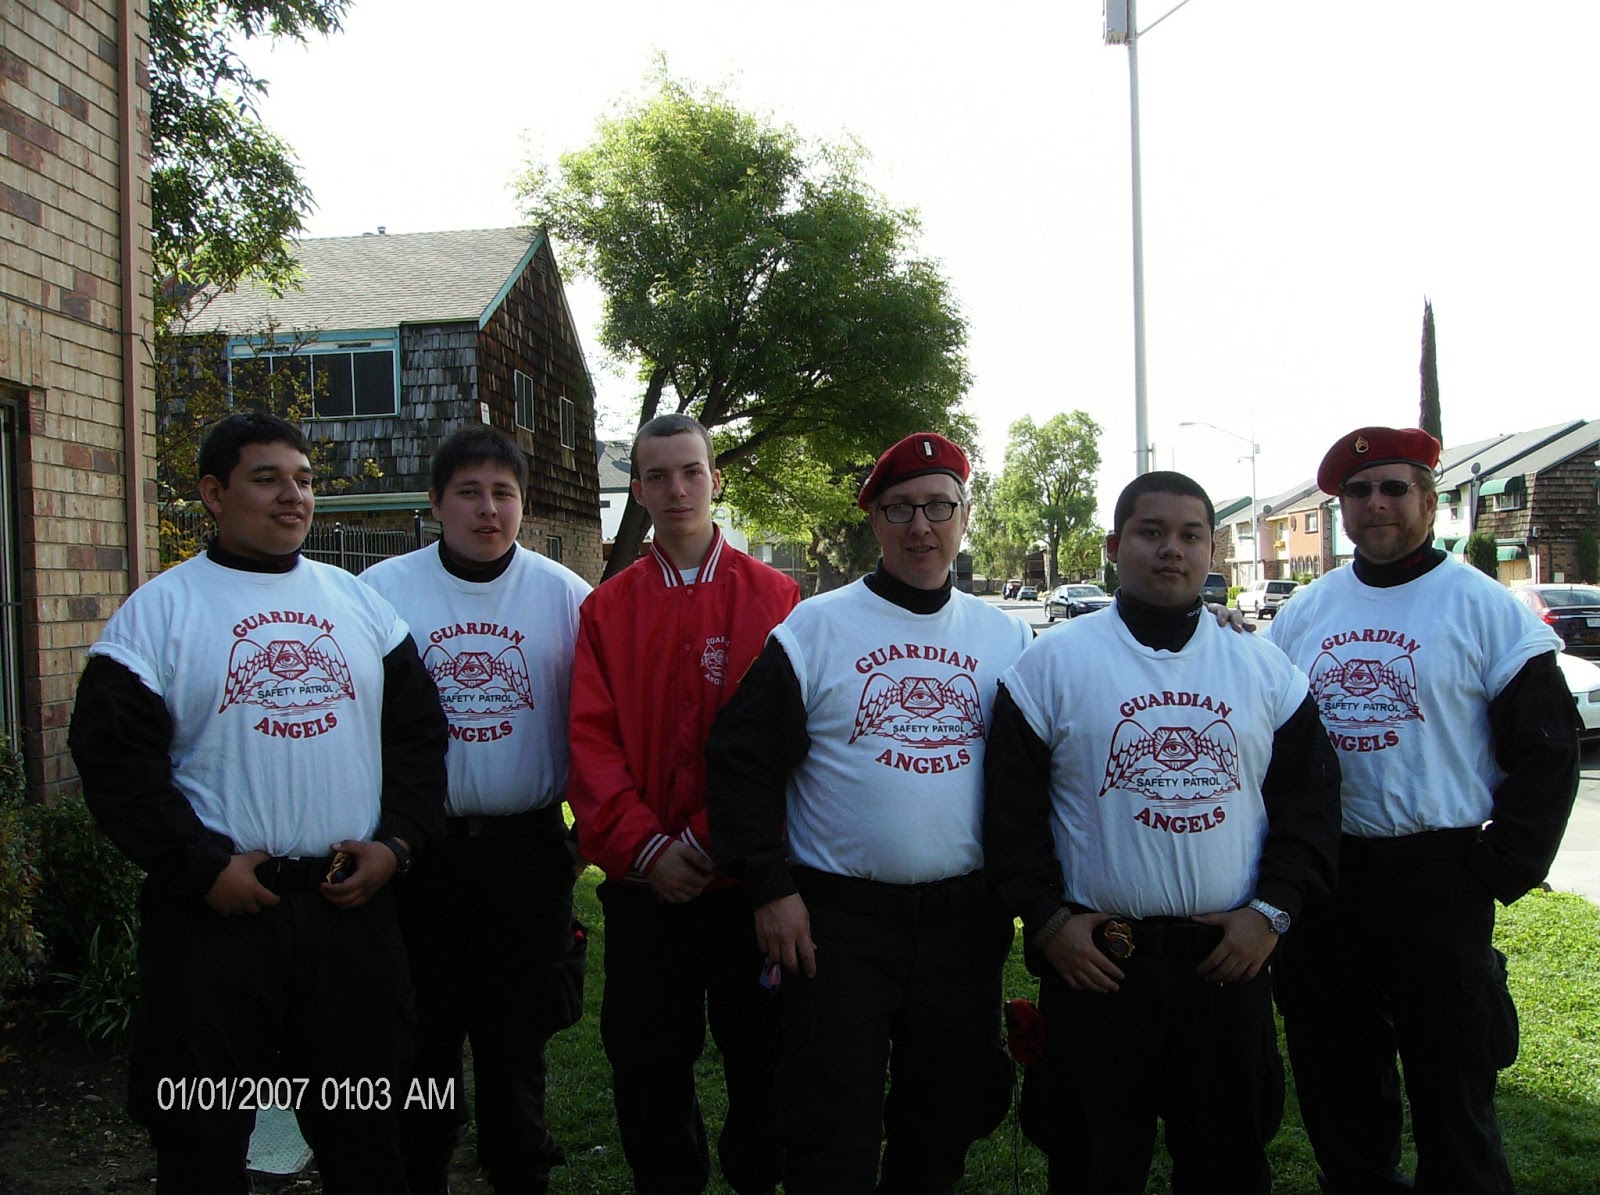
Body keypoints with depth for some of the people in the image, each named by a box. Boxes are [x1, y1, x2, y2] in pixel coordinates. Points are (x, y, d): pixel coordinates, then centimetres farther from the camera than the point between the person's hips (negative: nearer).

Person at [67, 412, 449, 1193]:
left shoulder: (356, 601, 10)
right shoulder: (158, 611, -1)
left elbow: (416, 730, 10)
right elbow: (114, 760, -7)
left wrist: (397, 840, -2)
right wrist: (202, 866, -14)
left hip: (351, 904, 3)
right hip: (215, 911, -3)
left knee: (360, 1130, 17)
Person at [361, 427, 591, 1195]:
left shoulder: (565, 595, 2)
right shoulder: (383, 591, -1)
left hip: (526, 850, 1)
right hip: (418, 850, 0)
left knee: (516, 1038, 12)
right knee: (422, 1038, 11)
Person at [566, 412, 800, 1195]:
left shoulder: (774, 597, 0)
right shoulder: (606, 608, 6)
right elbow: (591, 743, -1)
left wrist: (709, 841, -13)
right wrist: (644, 846, -13)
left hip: (749, 876, -1)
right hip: (642, 886, 2)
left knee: (761, 1057, 11)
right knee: (647, 1067, 12)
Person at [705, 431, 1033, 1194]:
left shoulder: (1008, 638, 6)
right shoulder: (811, 630, -3)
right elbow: (744, 764, -4)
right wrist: (770, 888, -9)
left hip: (966, 921, 3)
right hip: (838, 921, -3)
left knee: (944, 1128, 17)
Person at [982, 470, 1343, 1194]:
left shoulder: (1267, 670, 7)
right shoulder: (1052, 664, -2)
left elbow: (1310, 799, 8)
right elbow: (1011, 804, -1)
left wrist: (1273, 910, -3)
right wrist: (1046, 918, -7)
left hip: (1232, 961, 3)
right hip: (1094, 963, -2)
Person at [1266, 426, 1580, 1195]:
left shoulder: (1484, 607, -3)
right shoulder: (1305, 613, 9)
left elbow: (1548, 748, -3)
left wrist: (1504, 869, -9)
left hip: (1439, 880, -4)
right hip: (1320, 880, 4)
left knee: (1452, 1093, 6)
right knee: (1334, 1081, 16)